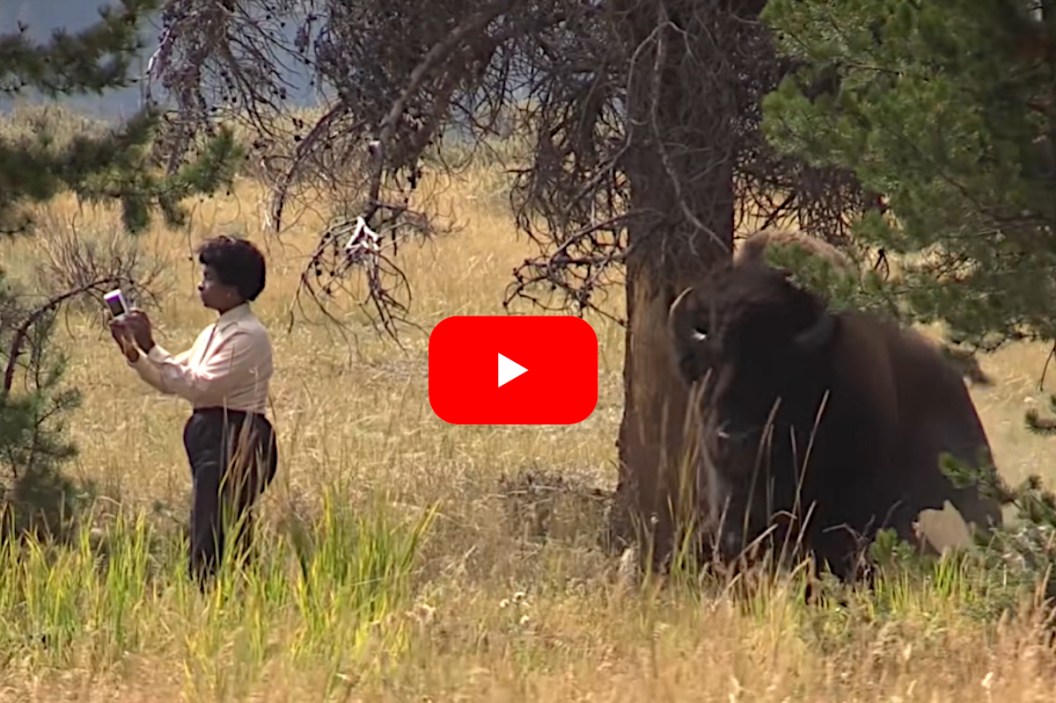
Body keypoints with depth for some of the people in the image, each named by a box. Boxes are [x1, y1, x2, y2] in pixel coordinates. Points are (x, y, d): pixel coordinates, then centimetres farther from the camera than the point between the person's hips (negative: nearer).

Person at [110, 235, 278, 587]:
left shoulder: (248, 336, -13)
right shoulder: (215, 333, 19)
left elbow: (199, 386, -20)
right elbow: (169, 380, 20)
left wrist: (151, 348, -20)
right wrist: (133, 352, 5)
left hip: (236, 441, -10)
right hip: (212, 438, 10)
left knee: (213, 548, -12)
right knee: (210, 544, 8)